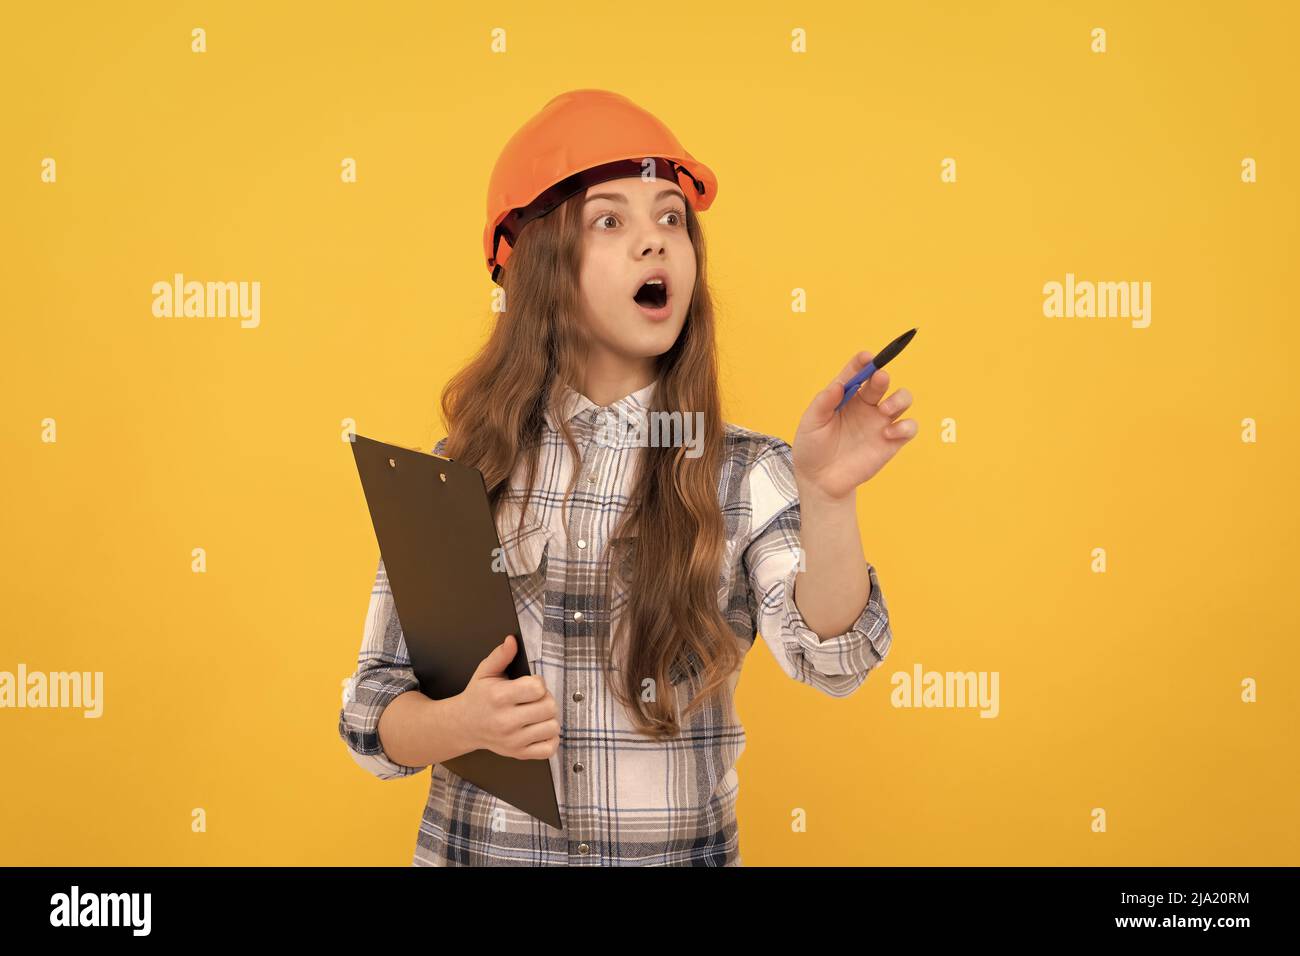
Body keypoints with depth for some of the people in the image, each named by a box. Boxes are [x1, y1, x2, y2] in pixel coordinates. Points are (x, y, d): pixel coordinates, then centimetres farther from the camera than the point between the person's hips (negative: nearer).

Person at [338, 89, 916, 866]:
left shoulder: (751, 480, -8)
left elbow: (830, 659, -23)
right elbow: (372, 714, -3)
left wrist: (827, 497, -39)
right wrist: (463, 722, -22)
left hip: (682, 849, 0)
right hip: (478, 847, 0)